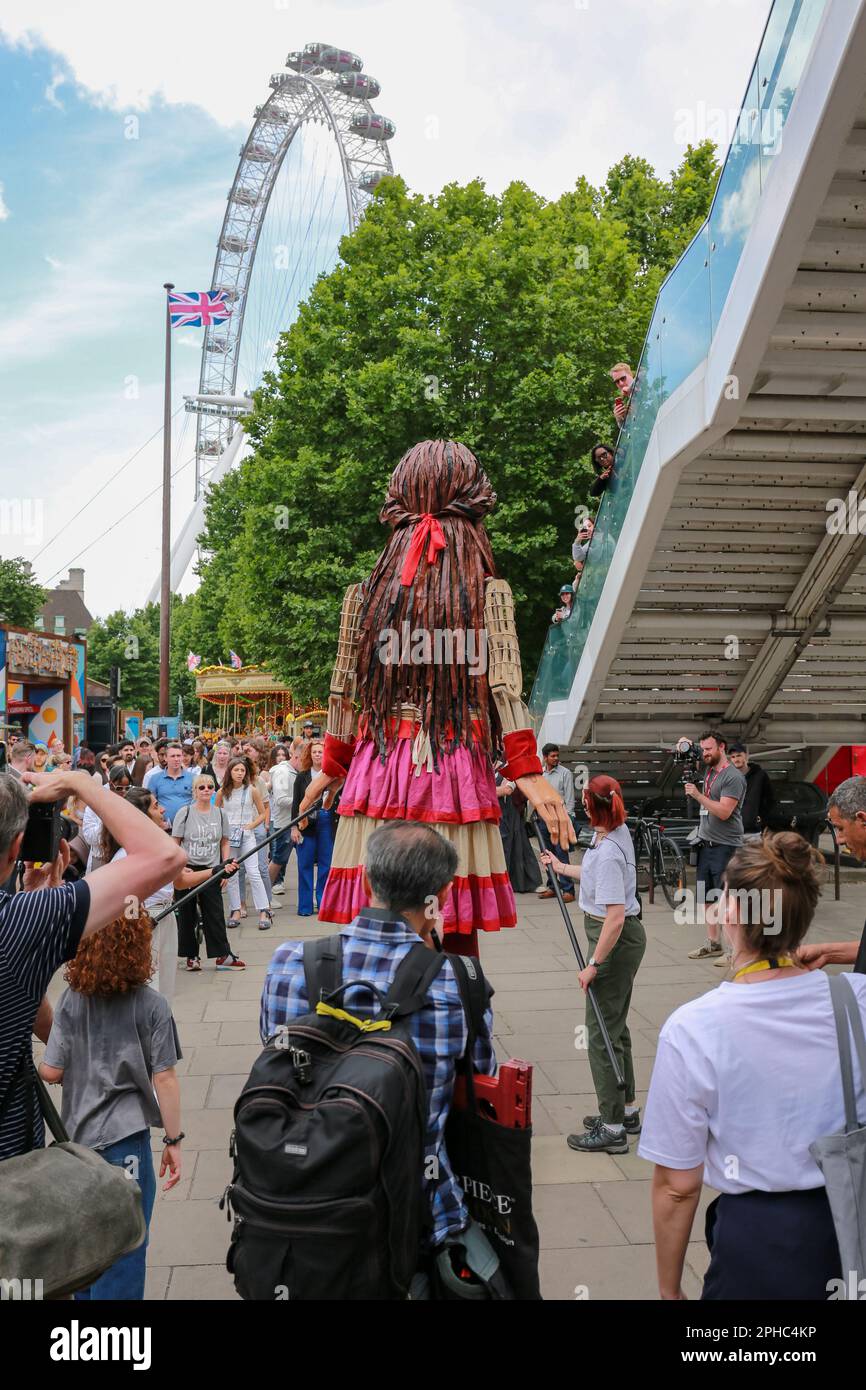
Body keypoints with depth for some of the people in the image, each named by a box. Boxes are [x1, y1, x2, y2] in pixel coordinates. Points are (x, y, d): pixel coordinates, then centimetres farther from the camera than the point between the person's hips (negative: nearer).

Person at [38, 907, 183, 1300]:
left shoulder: (71, 1000, -5)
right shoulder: (152, 1006, -12)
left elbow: (51, 1072, -5)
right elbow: (163, 1079, -11)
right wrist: (173, 1140, -3)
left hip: (77, 1136, 4)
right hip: (125, 1139, -3)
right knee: (123, 1249, 7)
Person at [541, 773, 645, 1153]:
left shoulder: (607, 852, -27)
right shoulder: (619, 831, 3)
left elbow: (615, 917, -28)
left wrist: (593, 965, -21)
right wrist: (562, 868, 35)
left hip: (616, 942, -10)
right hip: (626, 938, 10)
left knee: (602, 1032, -1)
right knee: (615, 1027, 20)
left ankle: (612, 1129, 9)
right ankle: (626, 1111, 34)